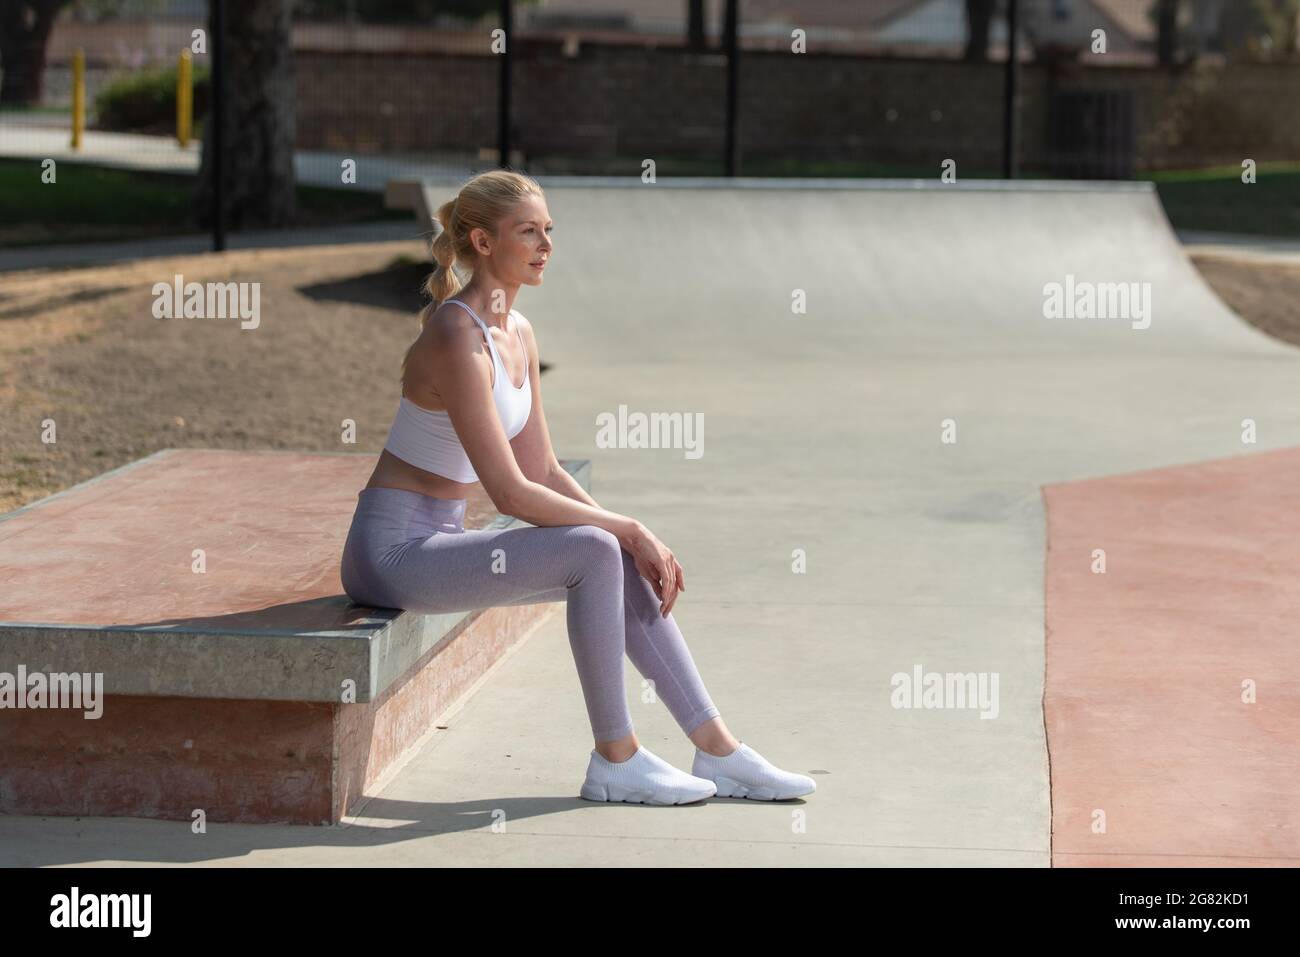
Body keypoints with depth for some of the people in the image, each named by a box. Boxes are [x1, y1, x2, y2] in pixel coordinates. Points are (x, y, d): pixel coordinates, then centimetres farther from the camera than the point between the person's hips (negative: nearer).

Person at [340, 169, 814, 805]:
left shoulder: (518, 334, 9)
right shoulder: (458, 339, -21)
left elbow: (543, 473, 12)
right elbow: (511, 493, -23)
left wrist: (633, 537, -1)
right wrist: (631, 531, -15)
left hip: (436, 541, 9)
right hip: (390, 548, -9)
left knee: (626, 566, 1)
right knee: (594, 553, -21)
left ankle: (717, 751, 3)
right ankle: (615, 762, -9)